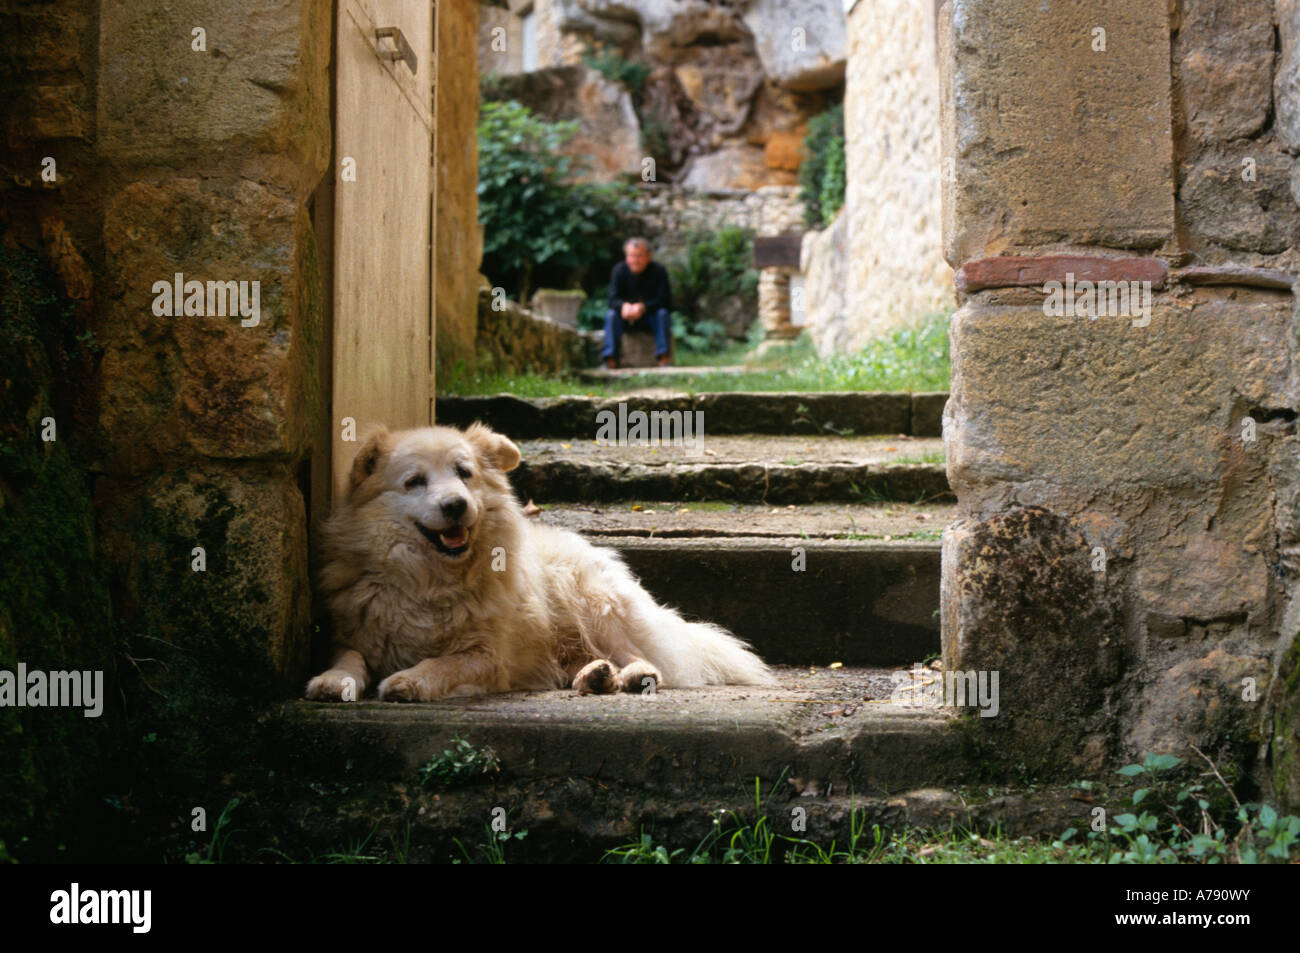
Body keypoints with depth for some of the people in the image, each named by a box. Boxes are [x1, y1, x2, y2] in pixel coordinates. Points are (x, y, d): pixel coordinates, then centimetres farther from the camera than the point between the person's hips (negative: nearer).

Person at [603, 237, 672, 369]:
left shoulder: (658, 271, -12)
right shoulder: (618, 270, -8)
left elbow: (663, 300, -20)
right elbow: (613, 299, -15)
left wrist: (642, 307, -38)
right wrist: (624, 306, -40)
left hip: (651, 316, -1)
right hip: (627, 317, 1)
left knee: (662, 313, -31)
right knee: (611, 314, -27)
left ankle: (663, 357, -34)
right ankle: (611, 359, -34)